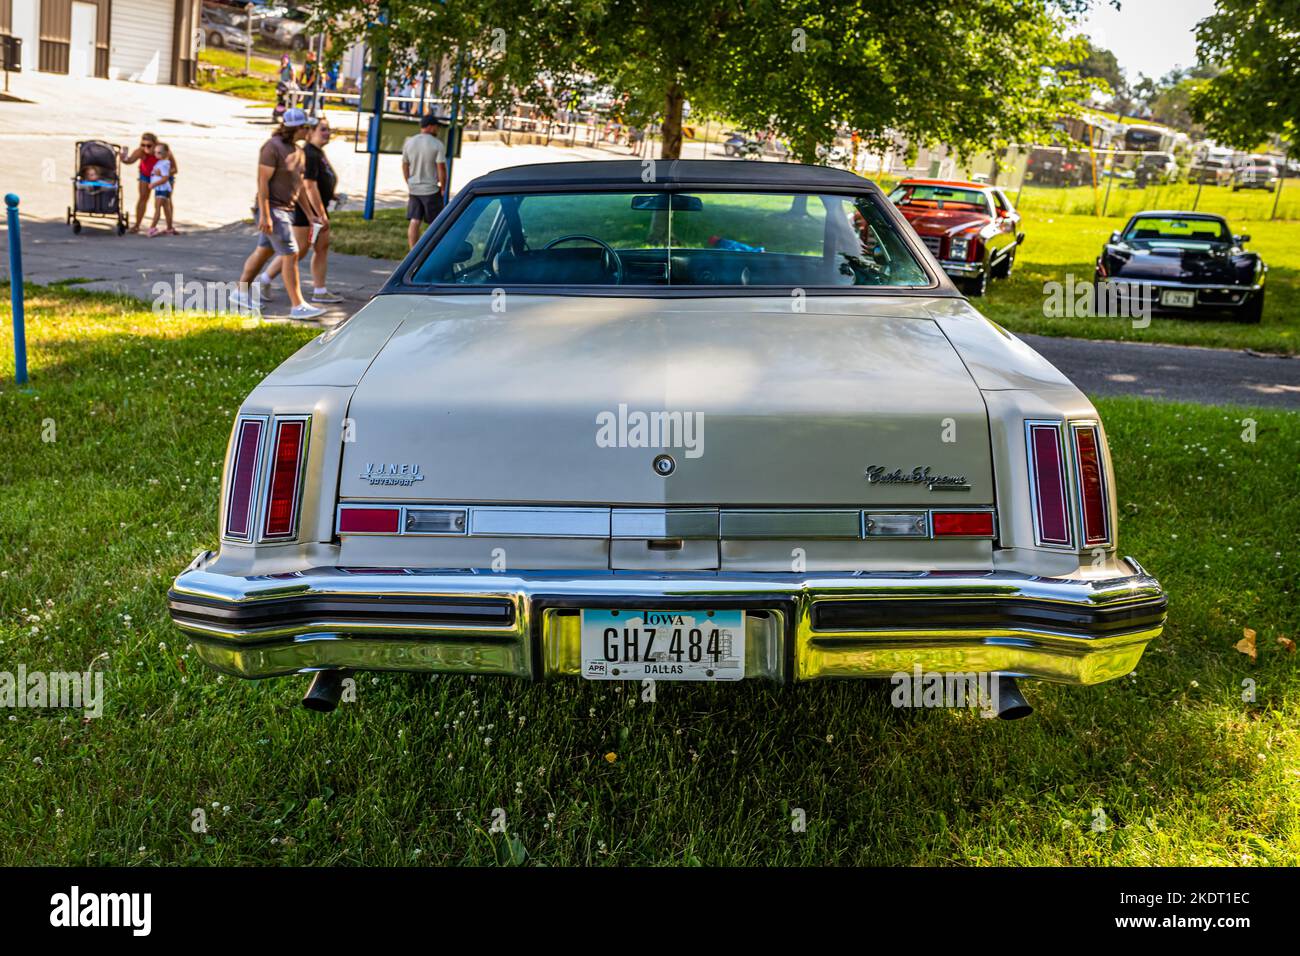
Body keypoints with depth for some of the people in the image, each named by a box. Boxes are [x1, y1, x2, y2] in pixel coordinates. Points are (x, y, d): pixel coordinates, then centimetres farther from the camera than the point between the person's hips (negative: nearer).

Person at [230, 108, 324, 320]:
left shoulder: (298, 151, 11)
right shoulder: (273, 147, -16)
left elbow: (299, 184, 19)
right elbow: (263, 182, -19)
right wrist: (265, 215, -23)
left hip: (287, 208, 9)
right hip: (273, 208, -9)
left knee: (264, 251, 15)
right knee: (290, 255, -10)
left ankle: (240, 293, 26)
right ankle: (298, 306, -8)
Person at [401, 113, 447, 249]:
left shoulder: (409, 142, 5)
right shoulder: (437, 144, -12)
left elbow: (405, 165, 10)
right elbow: (441, 168, -14)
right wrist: (443, 187, -3)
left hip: (413, 189, 5)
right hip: (431, 189, -5)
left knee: (414, 222, 5)